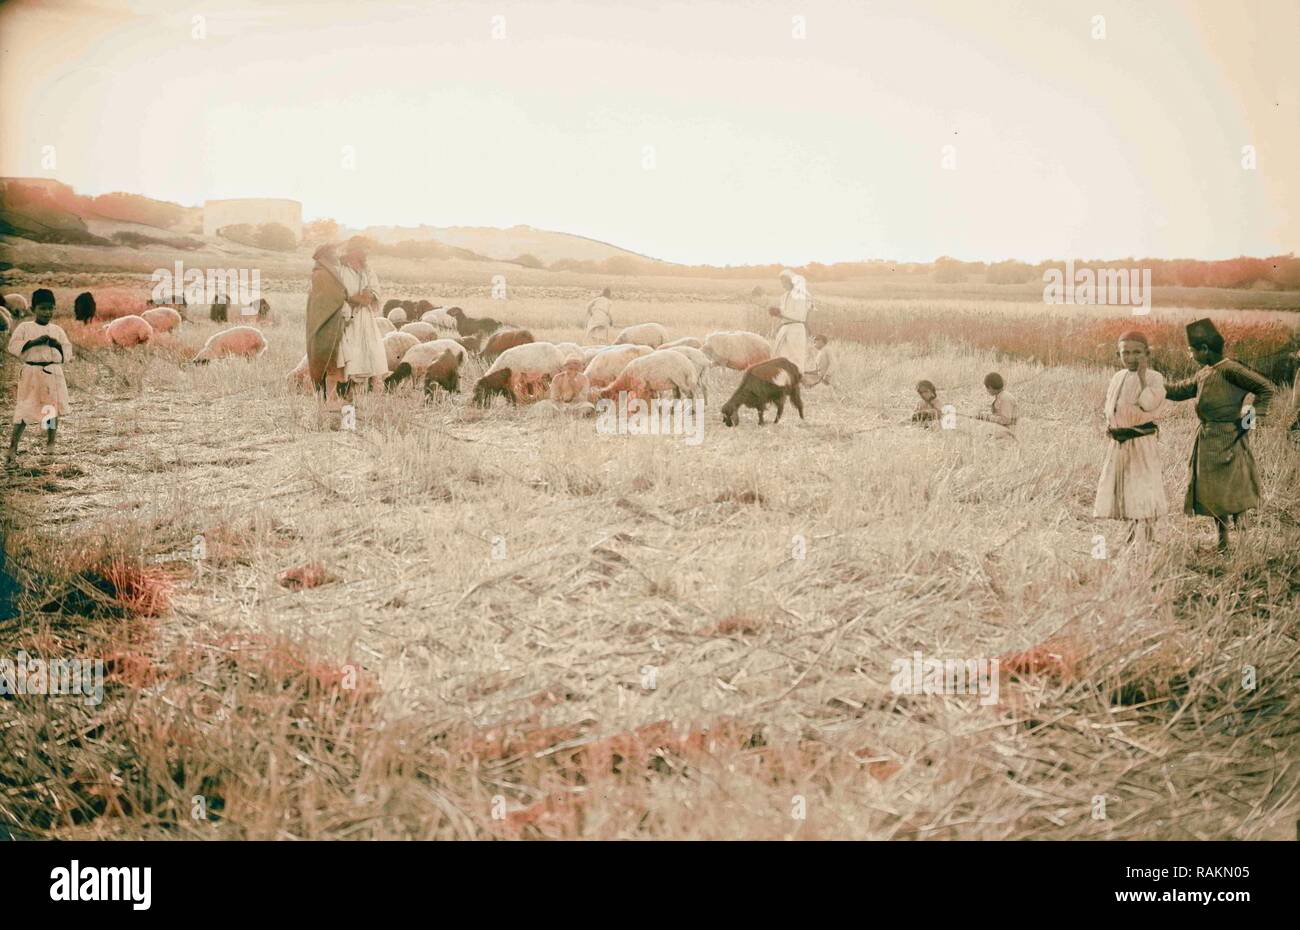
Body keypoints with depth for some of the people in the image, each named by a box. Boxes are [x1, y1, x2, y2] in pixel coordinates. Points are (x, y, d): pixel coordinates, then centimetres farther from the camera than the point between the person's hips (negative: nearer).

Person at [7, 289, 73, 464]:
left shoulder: (57, 330, 11)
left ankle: (50, 444, 19)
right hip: (32, 373, -3)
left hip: (53, 374, 3)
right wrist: (34, 342, -16)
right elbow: (13, 346, -7)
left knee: (53, 409, 5)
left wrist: (57, 345, -9)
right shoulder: (24, 327, 4)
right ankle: (13, 448, -1)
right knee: (24, 410, -5)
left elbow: (68, 353, 10)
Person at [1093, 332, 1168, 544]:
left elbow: (1148, 403, -24)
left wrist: (1142, 375, -19)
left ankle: (1149, 538, -3)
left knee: (1143, 487, -8)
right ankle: (1131, 536, 26)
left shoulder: (1154, 377, -7)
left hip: (1141, 441, -7)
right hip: (1117, 443, 7)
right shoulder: (1117, 378, 12)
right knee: (1123, 489, 13)